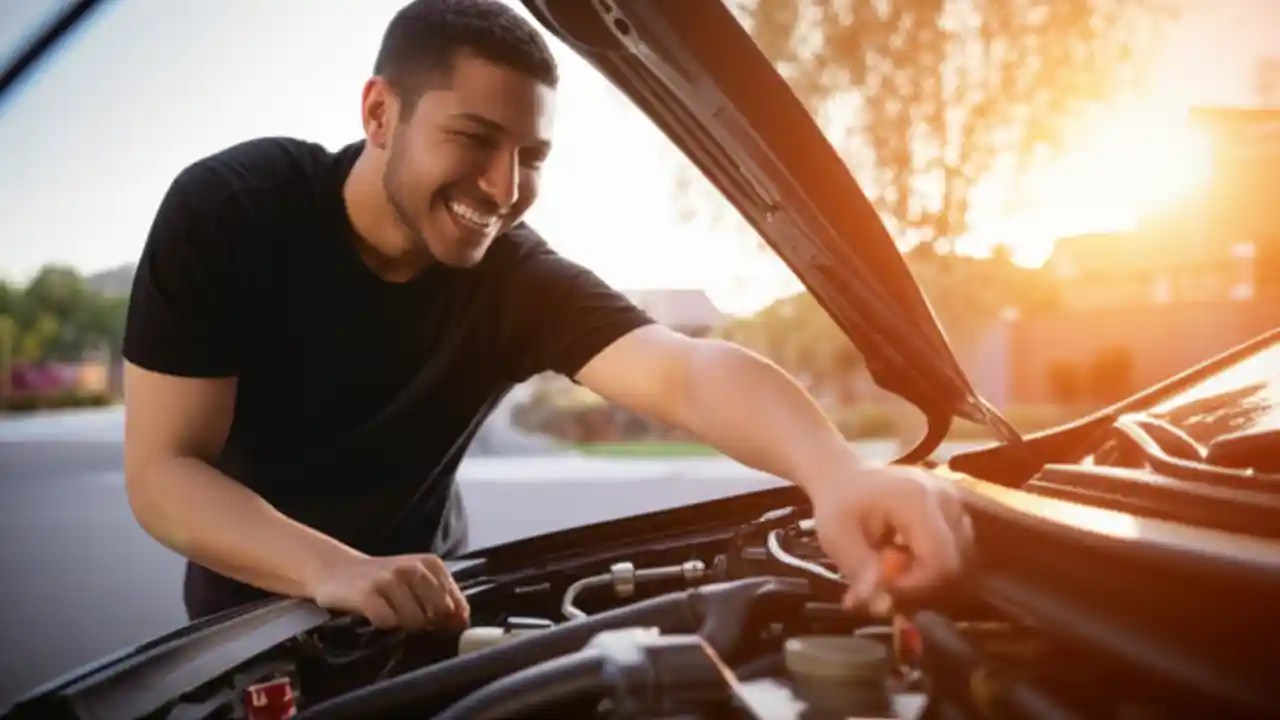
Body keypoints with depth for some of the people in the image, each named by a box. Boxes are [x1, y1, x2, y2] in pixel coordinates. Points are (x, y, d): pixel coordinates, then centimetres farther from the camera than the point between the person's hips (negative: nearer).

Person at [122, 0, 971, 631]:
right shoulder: (225, 209, -25)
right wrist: (334, 569, -44)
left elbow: (690, 369, -40)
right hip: (252, 610, -1)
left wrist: (836, 471, -61)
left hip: (421, 608, 1)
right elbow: (161, 470, -27)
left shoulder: (523, 278, -22)